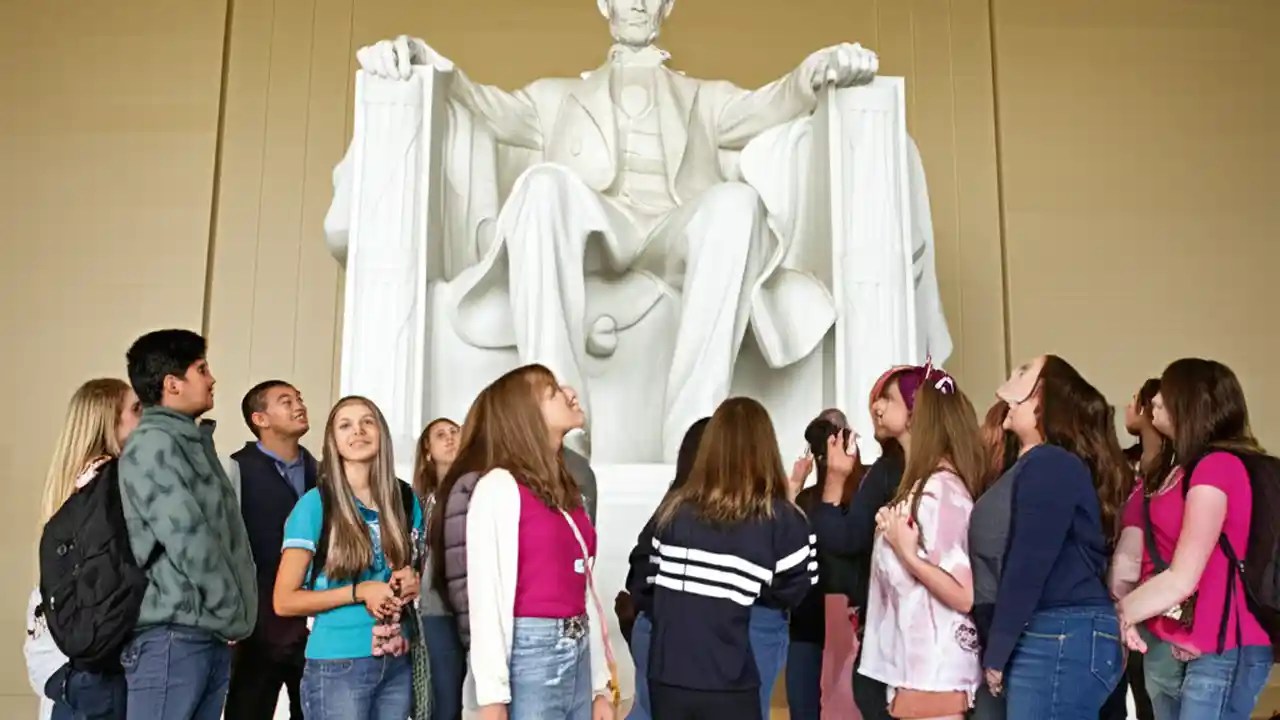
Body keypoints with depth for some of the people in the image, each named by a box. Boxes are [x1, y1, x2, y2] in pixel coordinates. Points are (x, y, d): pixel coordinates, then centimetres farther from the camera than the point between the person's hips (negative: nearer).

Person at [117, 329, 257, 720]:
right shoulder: (152, 444, -10)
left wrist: (228, 621, 8)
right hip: (173, 635, -8)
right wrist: (233, 616, -7)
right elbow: (189, 541, -15)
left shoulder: (193, 442, 17)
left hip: (210, 635, 8)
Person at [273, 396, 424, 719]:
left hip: (398, 663, 5)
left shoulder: (406, 500, 5)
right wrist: (360, 592, -17)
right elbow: (284, 601, -7)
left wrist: (414, 582, -2)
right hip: (338, 666, -4)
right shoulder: (316, 503, -7)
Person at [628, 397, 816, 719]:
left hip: (666, 676, 3)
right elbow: (795, 593, 1)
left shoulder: (673, 509, -1)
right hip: (728, 685, -3)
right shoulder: (779, 518, -10)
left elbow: (641, 586, 5)